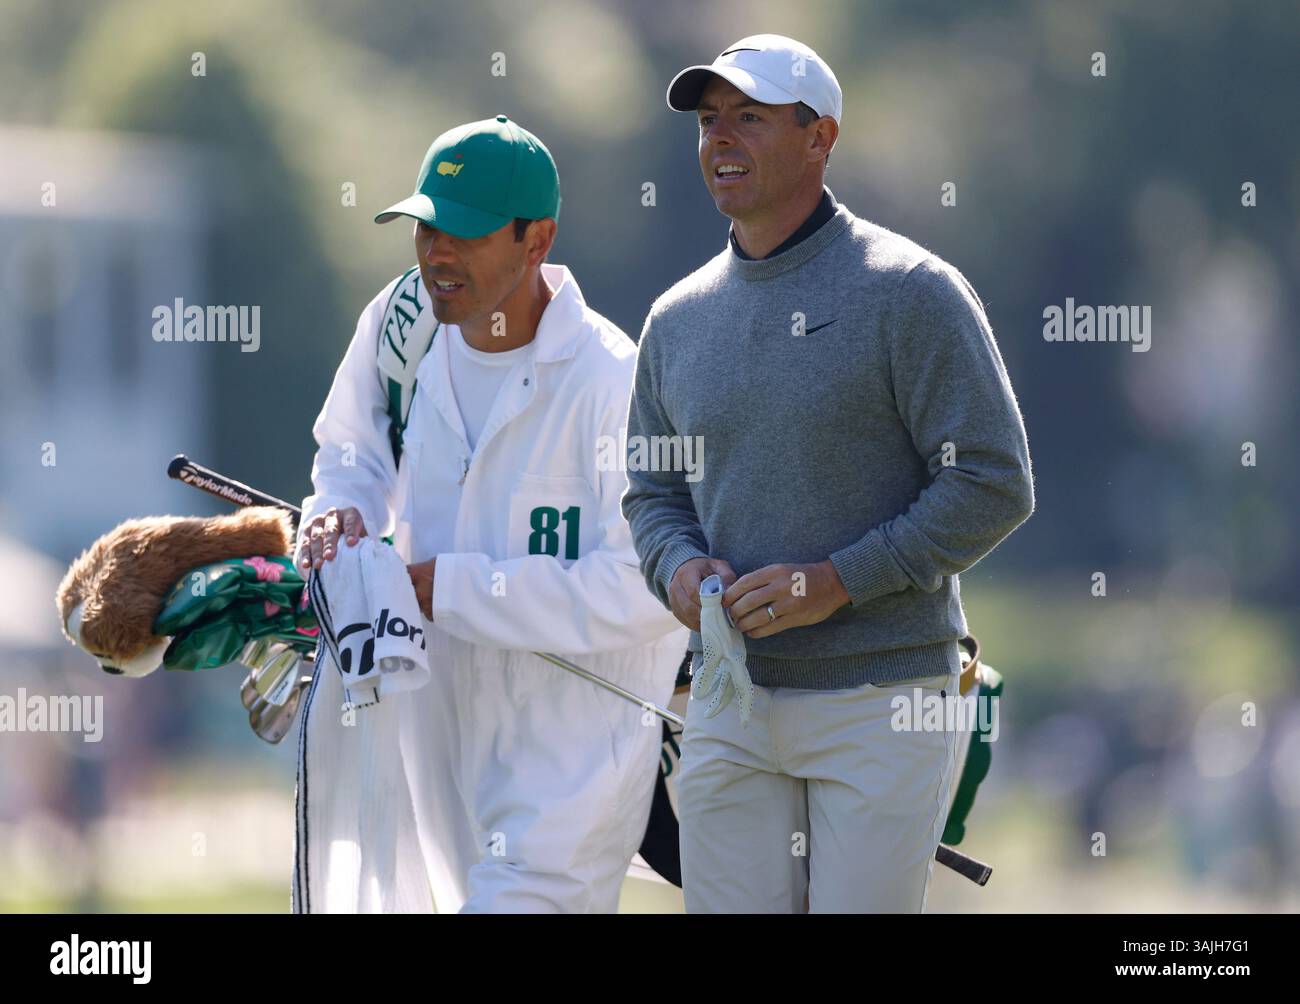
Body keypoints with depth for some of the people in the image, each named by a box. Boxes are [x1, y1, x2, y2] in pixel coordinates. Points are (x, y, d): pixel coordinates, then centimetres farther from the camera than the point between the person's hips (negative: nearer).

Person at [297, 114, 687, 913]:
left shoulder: (613, 381, -22)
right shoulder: (403, 323, -2)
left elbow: (644, 586, -26)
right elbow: (354, 450, 17)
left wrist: (450, 588, -25)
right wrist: (342, 511, -8)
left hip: (578, 748, -7)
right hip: (444, 719, 7)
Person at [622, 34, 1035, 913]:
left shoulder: (910, 293, -6)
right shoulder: (678, 319, 12)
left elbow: (995, 486, -10)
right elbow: (652, 492, 22)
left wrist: (838, 581, -17)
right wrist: (677, 567, -3)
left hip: (884, 702, -5)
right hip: (731, 707, 5)